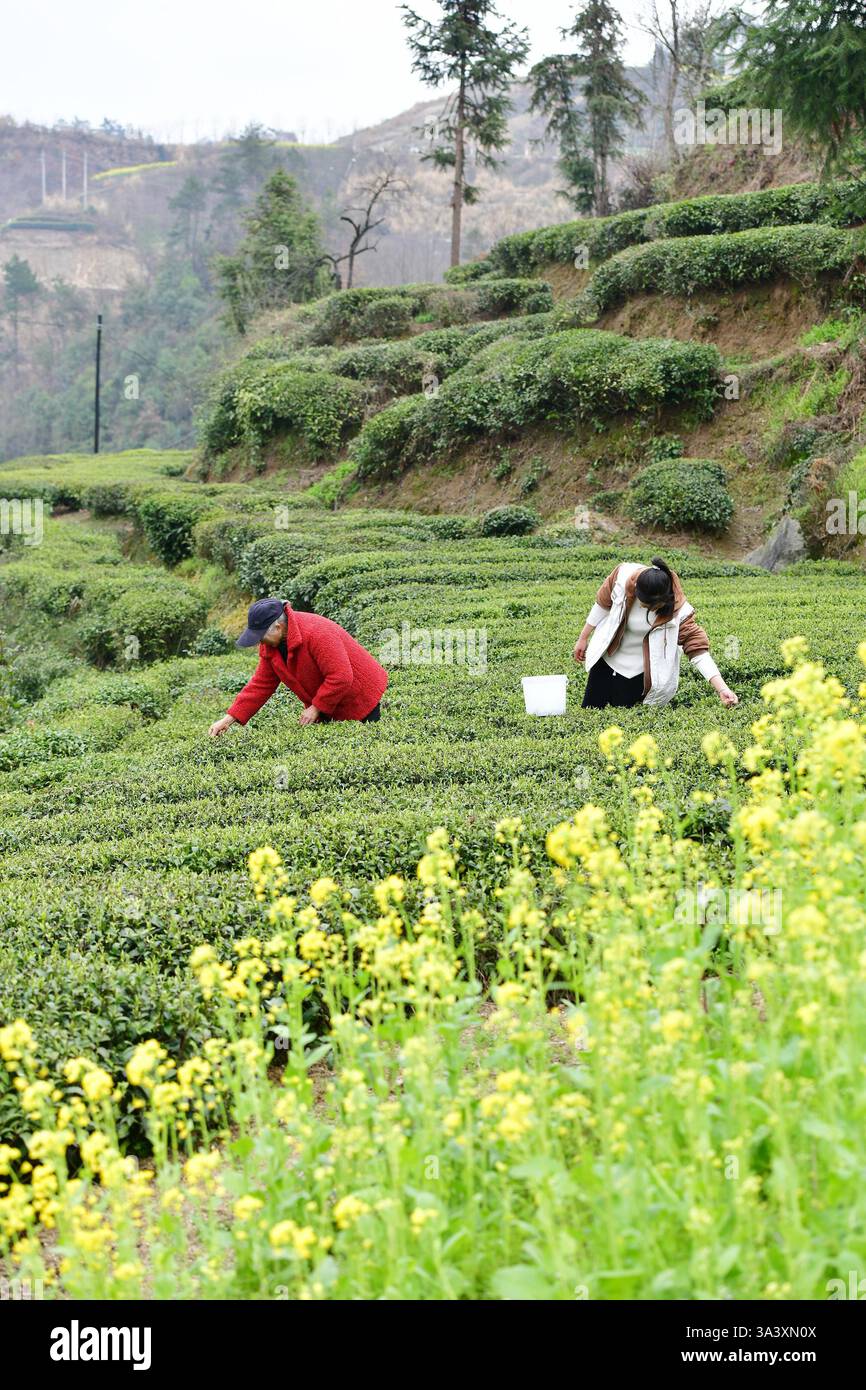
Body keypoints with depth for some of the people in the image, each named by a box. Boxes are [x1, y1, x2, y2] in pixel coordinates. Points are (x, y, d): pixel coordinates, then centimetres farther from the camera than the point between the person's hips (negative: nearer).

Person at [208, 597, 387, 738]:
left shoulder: (316, 633, -32)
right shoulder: (269, 645, -5)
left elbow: (341, 678, -32)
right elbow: (260, 685, -1)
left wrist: (315, 708, -25)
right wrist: (229, 719, -9)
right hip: (325, 710, 8)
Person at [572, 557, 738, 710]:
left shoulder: (677, 610, -30)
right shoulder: (623, 575, -25)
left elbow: (697, 648, -31)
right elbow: (602, 604, -6)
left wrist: (722, 689, -41)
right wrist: (583, 639, 6)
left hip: (638, 672, -3)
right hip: (606, 660, 3)